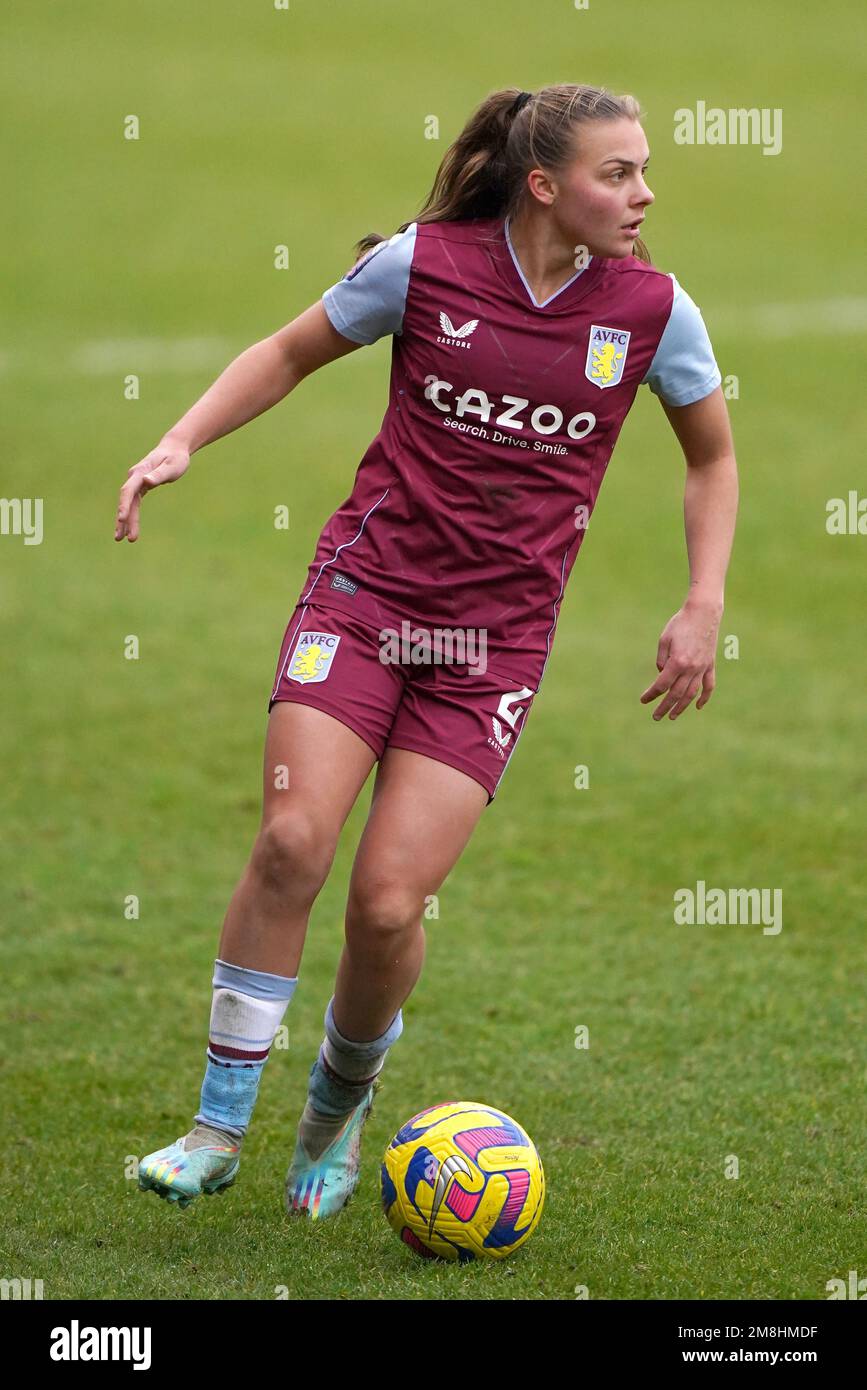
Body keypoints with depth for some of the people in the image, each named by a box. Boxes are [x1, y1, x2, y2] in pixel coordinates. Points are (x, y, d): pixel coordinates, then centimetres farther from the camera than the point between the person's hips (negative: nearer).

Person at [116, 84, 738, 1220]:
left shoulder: (653, 311, -1)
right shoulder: (423, 264, -5)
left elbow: (712, 456, 15)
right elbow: (292, 353, 11)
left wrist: (704, 605, 5)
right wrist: (182, 442, -1)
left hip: (496, 637, 0)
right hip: (366, 588, 0)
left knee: (389, 902, -10)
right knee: (293, 840, -18)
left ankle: (339, 1107, 21)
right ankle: (221, 1127, -2)